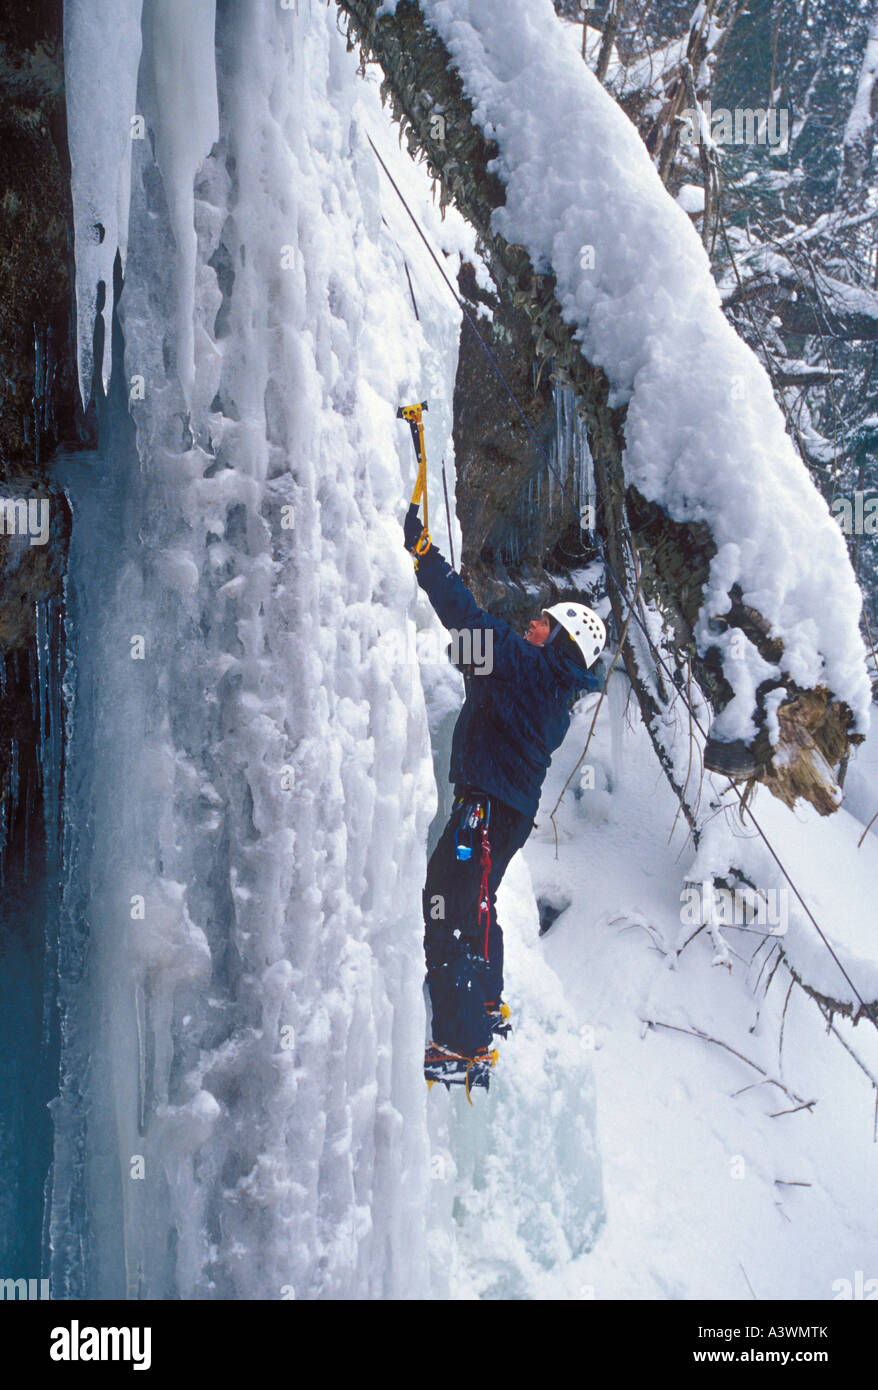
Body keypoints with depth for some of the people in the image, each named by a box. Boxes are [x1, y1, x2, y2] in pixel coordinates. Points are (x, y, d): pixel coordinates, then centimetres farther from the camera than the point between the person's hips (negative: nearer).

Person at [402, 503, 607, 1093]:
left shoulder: (533, 669, -13)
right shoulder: (552, 689, 14)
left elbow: (473, 619, -19)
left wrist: (421, 547, -16)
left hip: (487, 807, -11)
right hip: (510, 808, 11)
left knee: (452, 912, -13)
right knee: (474, 908, 27)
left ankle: (463, 1049, -12)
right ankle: (487, 1007, 44)